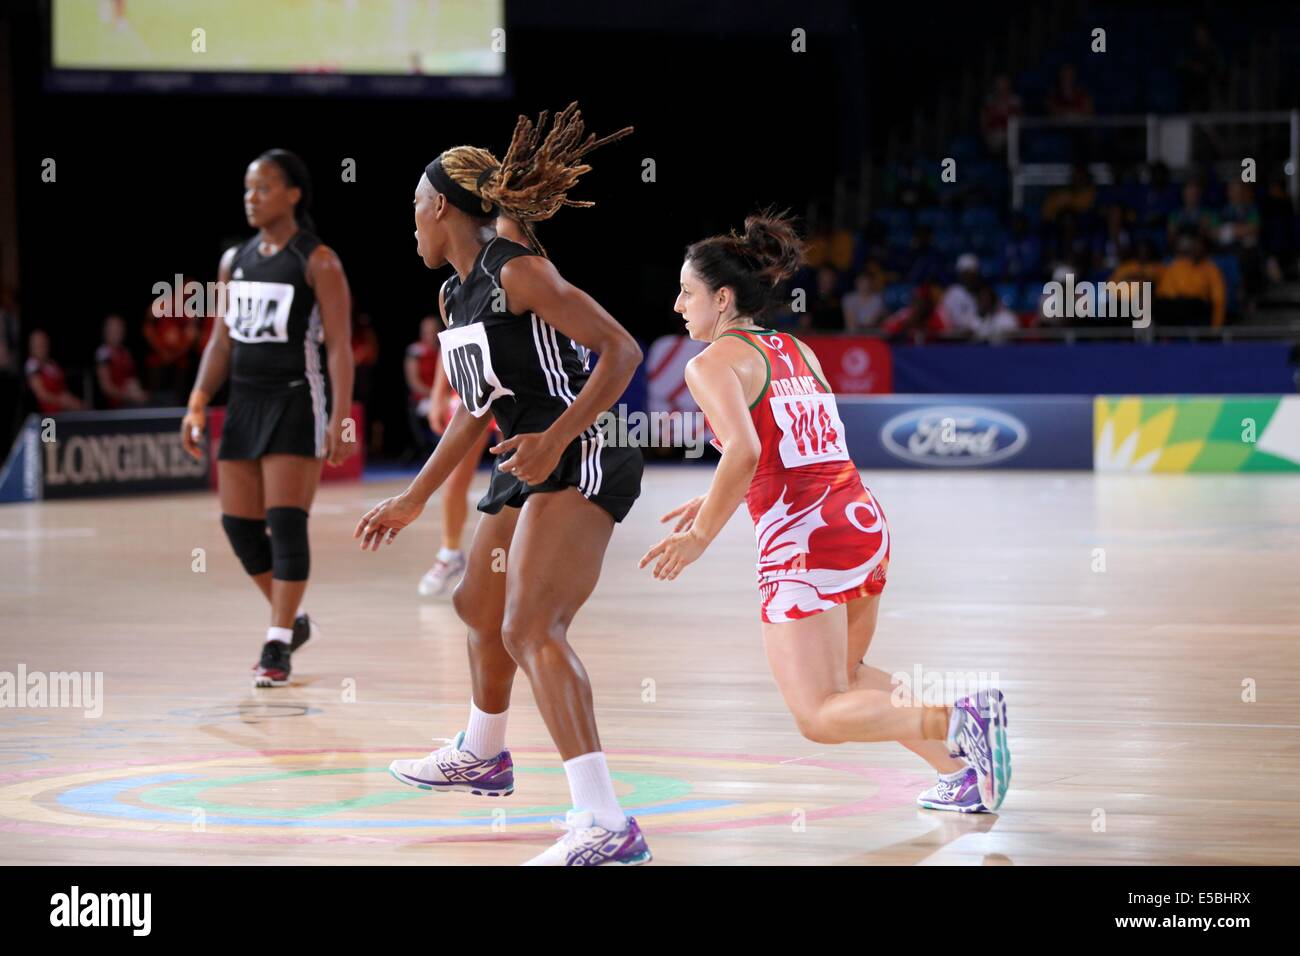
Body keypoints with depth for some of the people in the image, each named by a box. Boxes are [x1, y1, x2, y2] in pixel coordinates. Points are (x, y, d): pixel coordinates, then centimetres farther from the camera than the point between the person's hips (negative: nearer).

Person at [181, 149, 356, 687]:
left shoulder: (318, 263, -7)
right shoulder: (235, 261, 11)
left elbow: (340, 346, -10)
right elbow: (222, 341, 16)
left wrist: (340, 419, -18)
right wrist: (198, 405, 7)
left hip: (295, 401, -7)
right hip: (244, 403, 7)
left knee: (286, 525, -9)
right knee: (238, 524, 6)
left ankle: (278, 646, -4)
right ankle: (293, 620, 24)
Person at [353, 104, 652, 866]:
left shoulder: (517, 271, -15)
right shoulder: (456, 295, 14)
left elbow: (622, 350, -19)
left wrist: (557, 438, -28)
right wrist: (414, 501, 28)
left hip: (578, 462, -11)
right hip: (529, 469, 11)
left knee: (530, 630, -25)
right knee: (480, 608, 29)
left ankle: (606, 824, -34)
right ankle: (483, 755, 57)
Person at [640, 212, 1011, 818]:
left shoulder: (713, 363, -4)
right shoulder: (795, 351, 19)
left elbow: (744, 453, -20)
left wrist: (700, 535, -12)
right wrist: (713, 502, 26)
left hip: (802, 540, -8)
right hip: (864, 519, 8)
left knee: (819, 717, -3)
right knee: (843, 676, 28)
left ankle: (959, 720, -22)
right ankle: (962, 774, 16)